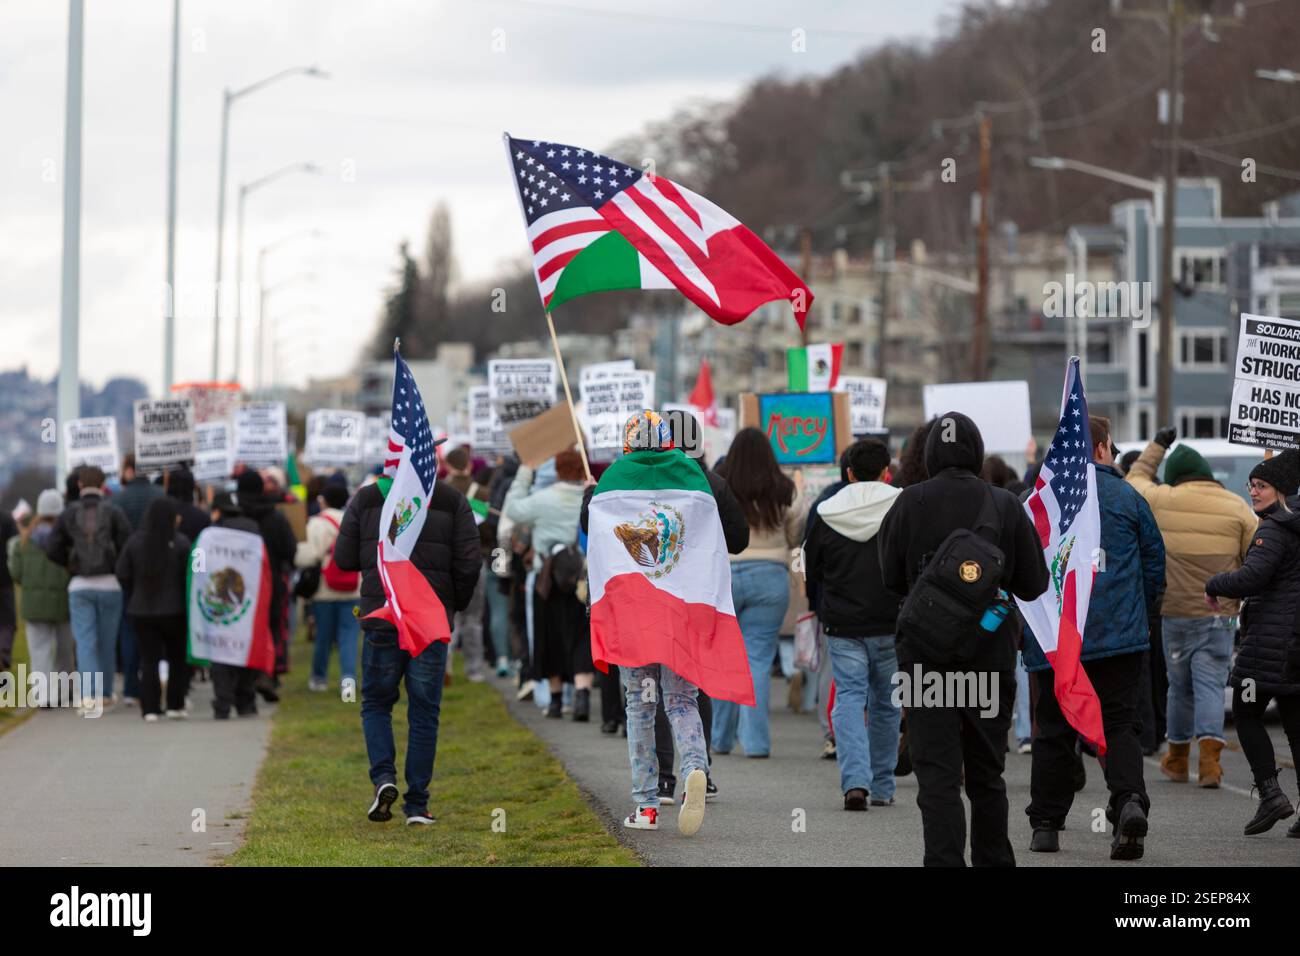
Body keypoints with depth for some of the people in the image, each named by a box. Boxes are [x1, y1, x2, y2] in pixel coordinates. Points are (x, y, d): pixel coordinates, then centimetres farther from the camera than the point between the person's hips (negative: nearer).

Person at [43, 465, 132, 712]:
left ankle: (88, 695, -17)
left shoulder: (69, 513, 0)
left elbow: (52, 548, -4)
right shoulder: (113, 512, -4)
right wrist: (121, 570, 8)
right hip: (110, 584, 0)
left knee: (85, 641, -2)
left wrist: (70, 565, 12)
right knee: (107, 642, 12)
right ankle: (106, 694, 21)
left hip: (79, 585, 0)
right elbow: (128, 545, -10)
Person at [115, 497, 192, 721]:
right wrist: (187, 603, 3)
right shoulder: (180, 543, -11)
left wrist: (133, 599, 12)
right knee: (177, 658, 14)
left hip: (141, 611, 2)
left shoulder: (134, 541, -2)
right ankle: (175, 705, 13)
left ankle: (150, 708, -1)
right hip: (174, 610, -2)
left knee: (149, 660, 5)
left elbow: (123, 574, 0)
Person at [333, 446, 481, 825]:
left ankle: (384, 778, -8)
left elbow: (345, 559, 0)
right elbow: (469, 563, -4)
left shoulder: (365, 499, 2)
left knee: (376, 705, 14)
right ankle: (417, 805, 3)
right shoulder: (452, 501, 1)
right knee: (424, 713, 6)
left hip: (381, 617, 0)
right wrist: (457, 604, 12)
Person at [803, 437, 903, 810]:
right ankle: (882, 787, 19)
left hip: (841, 625, 0)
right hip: (891, 625, 0)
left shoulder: (826, 514, -1)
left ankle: (855, 780, -18)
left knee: (848, 698, 0)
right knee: (885, 703, 12)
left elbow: (811, 571, 8)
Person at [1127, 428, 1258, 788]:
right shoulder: (1237, 508, -3)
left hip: (1174, 613, 1)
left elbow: (1136, 478, 19)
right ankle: (1210, 756, -19)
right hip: (1218, 615, -1)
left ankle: (1177, 760, 26)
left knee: (1180, 687, 14)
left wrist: (1157, 445, 30)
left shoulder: (1161, 501, -2)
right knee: (1210, 686, -2)